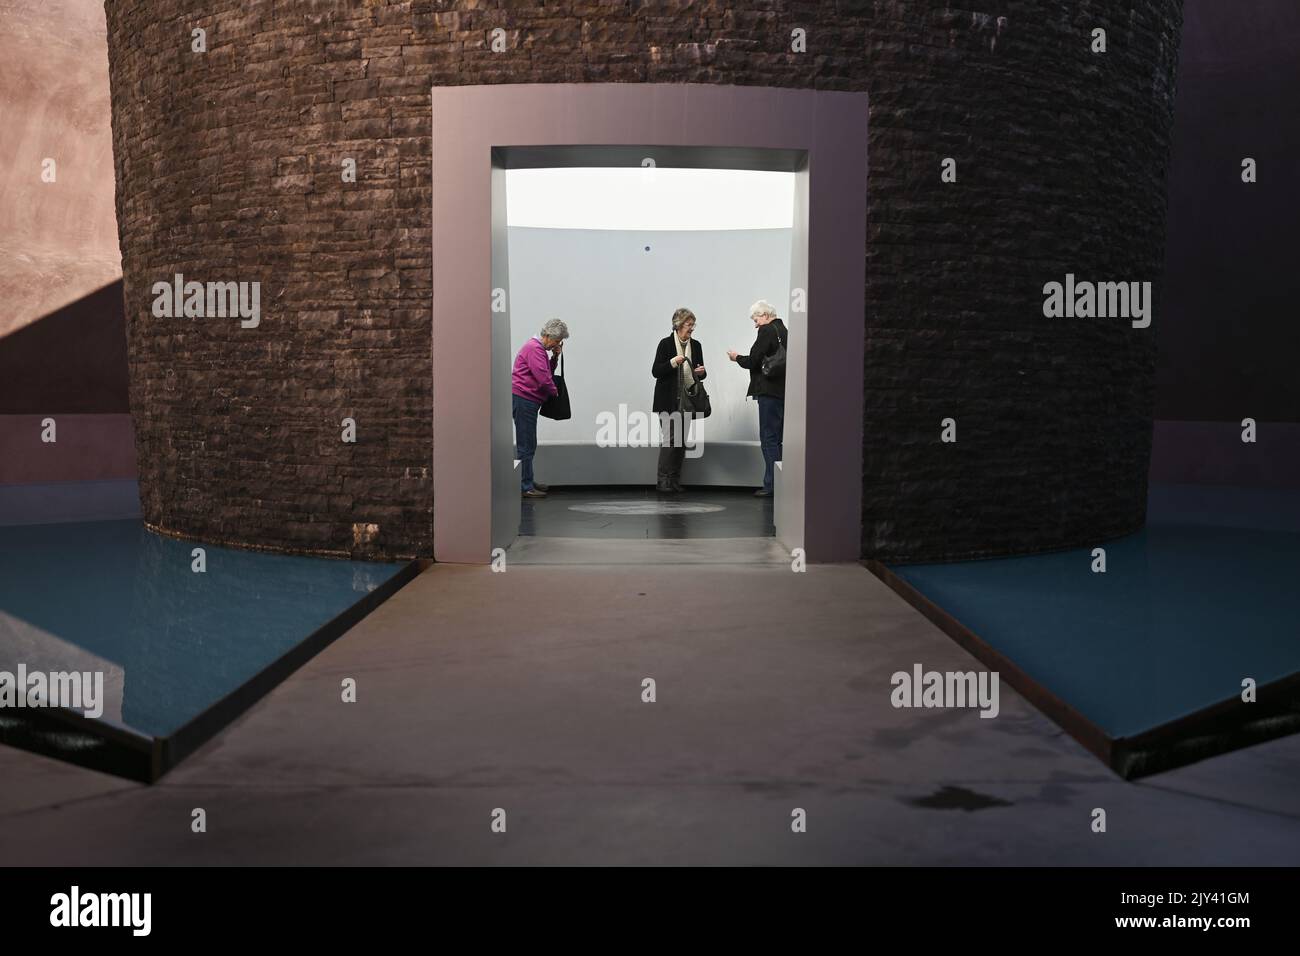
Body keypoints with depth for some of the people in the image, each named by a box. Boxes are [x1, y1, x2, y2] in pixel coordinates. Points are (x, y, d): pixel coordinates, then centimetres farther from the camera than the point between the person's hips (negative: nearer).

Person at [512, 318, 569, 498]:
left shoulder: (538, 348, 19)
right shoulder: (534, 348, -15)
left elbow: (548, 373, 20)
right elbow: (543, 378, -20)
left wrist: (555, 356, 6)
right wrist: (555, 392, -4)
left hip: (527, 401, 11)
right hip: (524, 399, -11)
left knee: (528, 445, 16)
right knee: (526, 446, -9)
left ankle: (527, 482, 23)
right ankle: (525, 487, -7)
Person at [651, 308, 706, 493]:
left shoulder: (696, 345, 10)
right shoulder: (666, 343, -5)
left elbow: (700, 373, 17)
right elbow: (655, 371, -7)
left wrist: (701, 372, -6)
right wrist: (673, 363, -21)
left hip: (687, 400, 5)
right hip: (669, 400, -5)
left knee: (682, 440, 5)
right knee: (669, 438, -11)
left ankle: (675, 481, 11)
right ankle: (663, 480, -7)